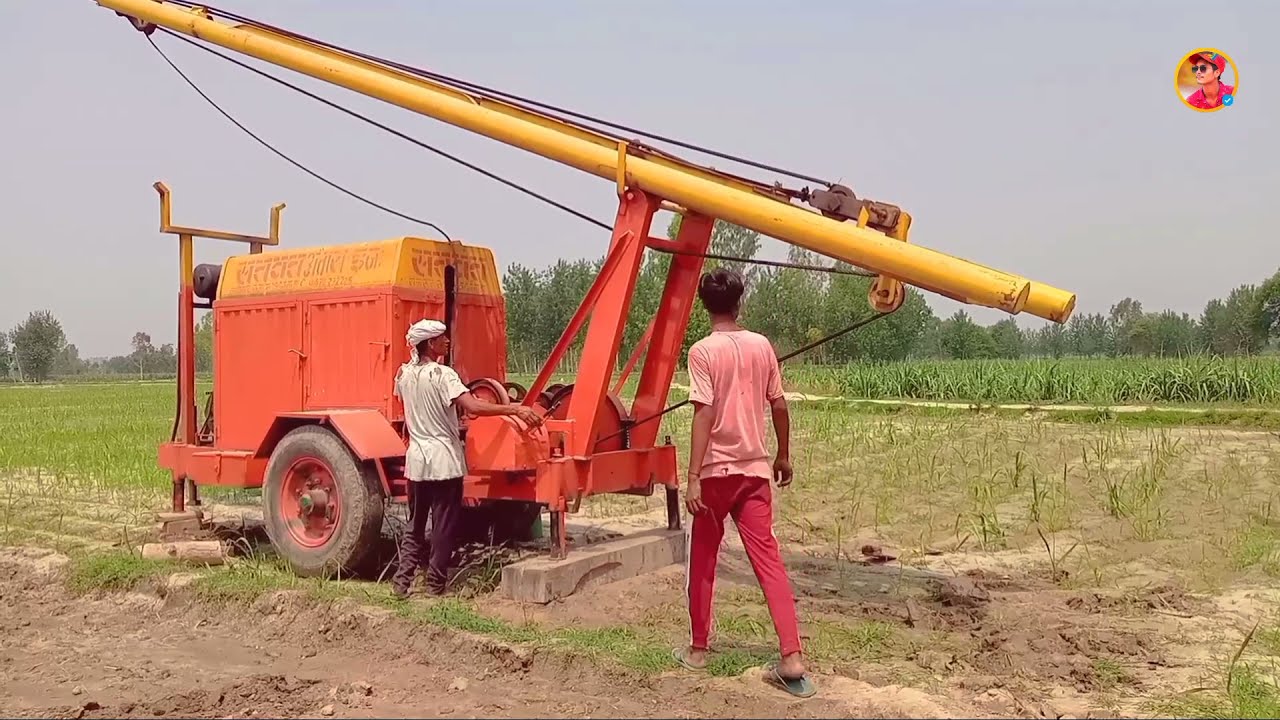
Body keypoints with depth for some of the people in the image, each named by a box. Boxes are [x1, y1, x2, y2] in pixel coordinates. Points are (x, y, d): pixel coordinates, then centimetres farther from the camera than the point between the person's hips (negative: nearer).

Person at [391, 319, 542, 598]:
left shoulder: (405, 373, 5)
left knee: (415, 524, 16)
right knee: (444, 525, 5)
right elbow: (473, 407, -28)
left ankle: (402, 581, 14)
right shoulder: (443, 374, -14)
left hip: (416, 459, 6)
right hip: (444, 461, -6)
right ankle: (435, 584, 10)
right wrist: (515, 409, -30)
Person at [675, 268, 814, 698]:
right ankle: (792, 659, -5)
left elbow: (704, 416, -16)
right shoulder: (762, 346, 5)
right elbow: (779, 406, 9)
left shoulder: (703, 351, -10)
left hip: (717, 470, -3)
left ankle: (698, 649, 23)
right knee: (768, 560, 1)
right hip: (755, 469, 4)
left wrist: (693, 477, -16)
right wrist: (783, 456, 21)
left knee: (703, 559, 13)